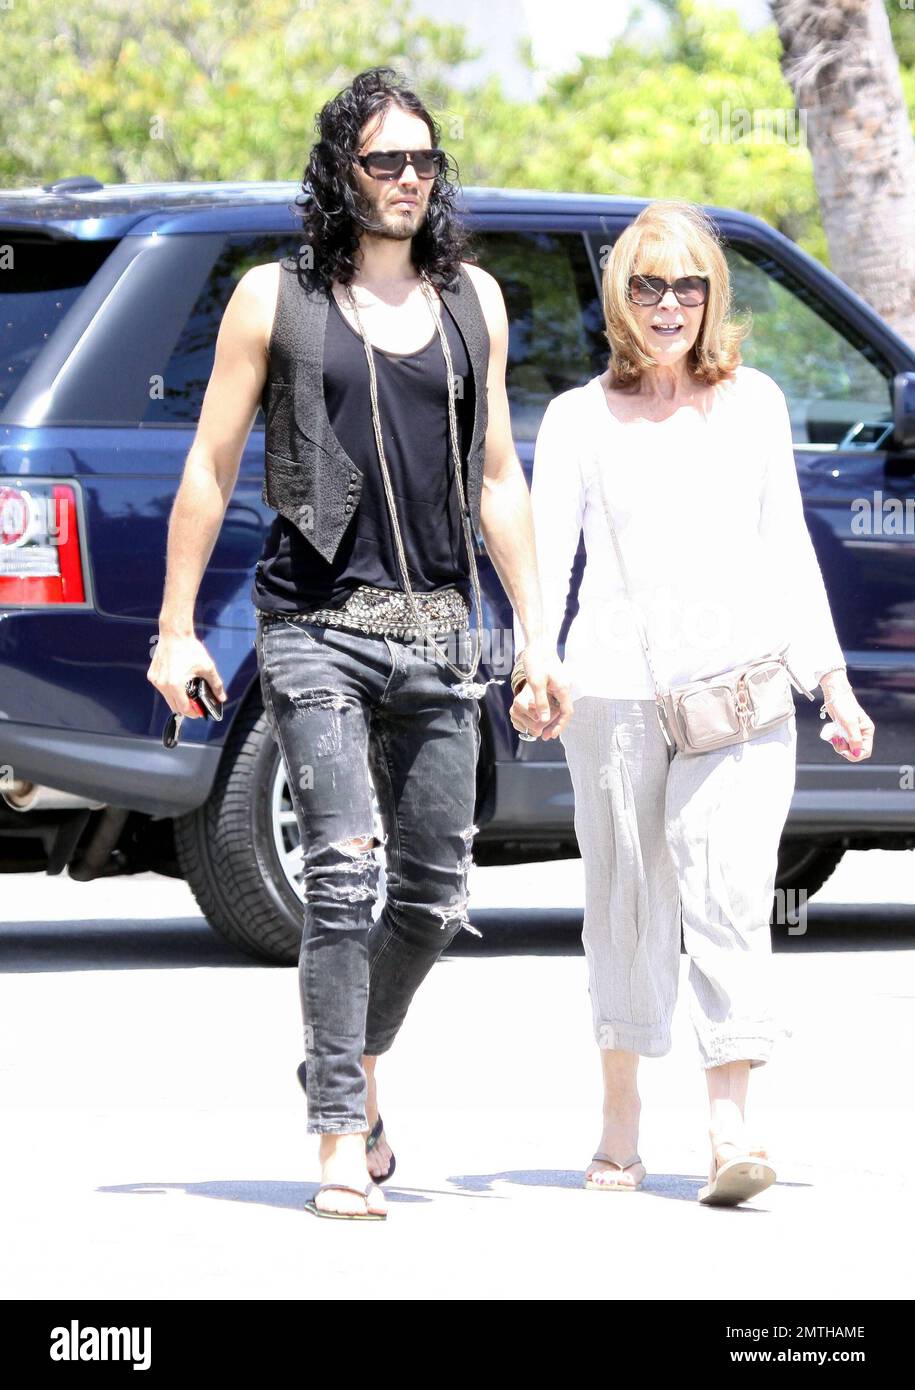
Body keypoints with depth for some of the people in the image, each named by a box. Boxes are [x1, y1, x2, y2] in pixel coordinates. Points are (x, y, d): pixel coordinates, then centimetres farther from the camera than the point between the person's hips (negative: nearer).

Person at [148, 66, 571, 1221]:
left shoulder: (473, 301, 13)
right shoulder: (276, 300, 2)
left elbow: (496, 481, 16)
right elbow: (210, 468, 3)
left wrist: (535, 634, 12)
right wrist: (176, 629, -1)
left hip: (437, 632, 4)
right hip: (319, 624, -4)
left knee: (435, 894, 8)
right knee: (344, 876, -13)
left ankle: (353, 1062, 33)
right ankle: (342, 1138, -10)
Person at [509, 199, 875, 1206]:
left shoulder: (754, 403, 14)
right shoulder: (580, 417, 8)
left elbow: (785, 546, 19)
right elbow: (546, 553, 1)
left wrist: (830, 678, 16)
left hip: (740, 681, 0)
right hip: (616, 684, 0)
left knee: (728, 888, -14)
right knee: (629, 898, 4)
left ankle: (731, 1131, -21)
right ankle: (620, 1123, 17)